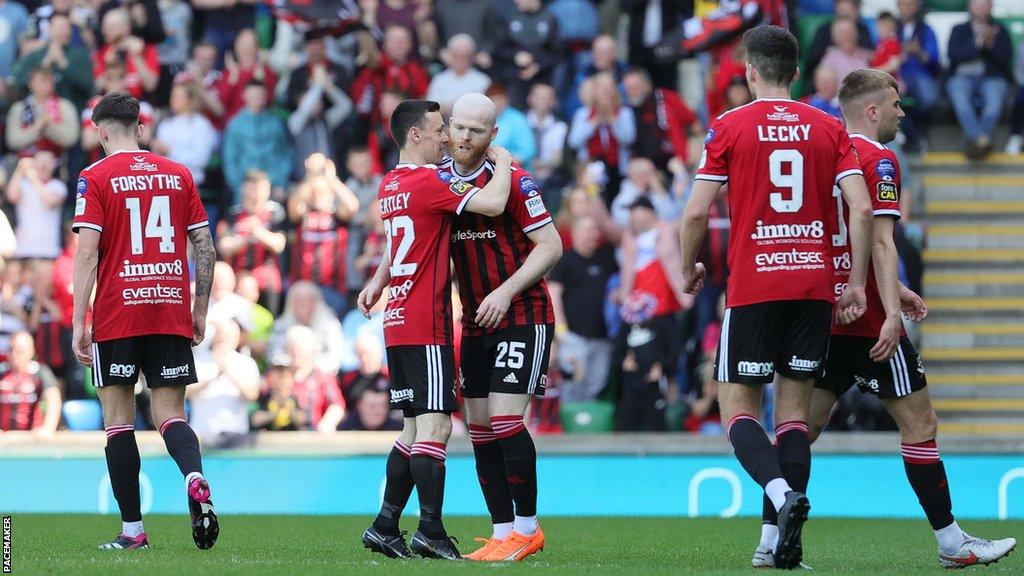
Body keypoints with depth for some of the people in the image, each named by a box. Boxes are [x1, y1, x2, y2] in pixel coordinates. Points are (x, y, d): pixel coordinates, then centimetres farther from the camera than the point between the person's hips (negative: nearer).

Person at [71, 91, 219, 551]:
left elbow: (87, 253, -9)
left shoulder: (96, 177, -2)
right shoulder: (178, 175, 9)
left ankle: (132, 530, 3)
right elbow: (205, 246, 8)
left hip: (117, 317, -3)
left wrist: (78, 323, -8)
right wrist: (200, 310, 17)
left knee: (118, 419, 5)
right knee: (170, 414, 6)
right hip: (172, 313, 3)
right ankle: (195, 478, -25)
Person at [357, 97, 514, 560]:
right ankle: (430, 532, -15)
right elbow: (492, 204, -22)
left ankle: (385, 526, 11)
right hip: (425, 325, -10)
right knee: (435, 423, -11)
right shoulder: (428, 182, -13)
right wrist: (503, 160, -7)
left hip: (398, 323, 10)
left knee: (416, 426, 12)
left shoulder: (390, 186, 16)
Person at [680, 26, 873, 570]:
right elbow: (861, 208, -3)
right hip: (814, 282, 3)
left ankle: (783, 493, -24)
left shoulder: (729, 127, -1)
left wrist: (689, 269, 12)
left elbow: (696, 213, -5)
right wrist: (856, 283, 3)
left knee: (736, 406, 4)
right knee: (794, 407, 8)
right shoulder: (829, 128, 7)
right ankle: (787, 543, 0)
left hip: (753, 285, -3)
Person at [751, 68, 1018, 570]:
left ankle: (770, 541, -2)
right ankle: (951, 542, 7)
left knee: (803, 427, 6)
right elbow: (880, 241, -19)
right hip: (868, 321, -7)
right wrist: (891, 311, -24)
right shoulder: (878, 160, -10)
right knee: (919, 424, 2)